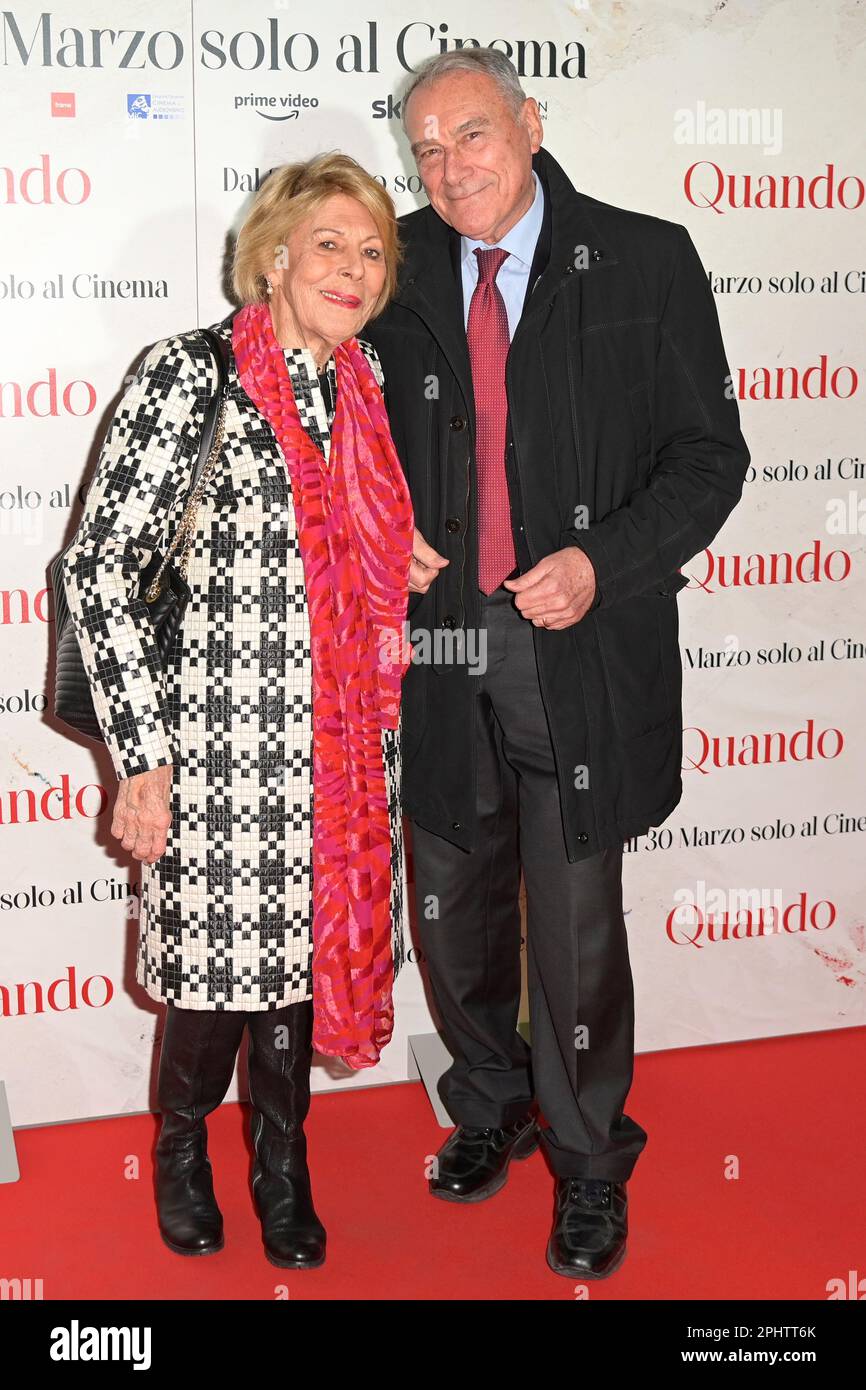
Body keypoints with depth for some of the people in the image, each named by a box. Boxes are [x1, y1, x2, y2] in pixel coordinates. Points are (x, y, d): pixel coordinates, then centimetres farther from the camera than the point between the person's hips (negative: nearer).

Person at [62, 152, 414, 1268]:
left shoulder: (368, 385, 9)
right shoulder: (190, 374, -10)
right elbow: (98, 569, -13)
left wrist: (411, 572, 7)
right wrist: (140, 756, -14)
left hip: (342, 751, 5)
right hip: (216, 746, -5)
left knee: (303, 959, 14)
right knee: (217, 965, 7)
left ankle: (280, 1155, 39)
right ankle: (183, 1138, 39)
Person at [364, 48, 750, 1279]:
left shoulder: (646, 261, -4)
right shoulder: (399, 270, 5)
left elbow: (708, 454, -3)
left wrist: (602, 564, -17)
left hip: (580, 656, -3)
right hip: (438, 645, 4)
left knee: (576, 929, 5)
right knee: (453, 911, 16)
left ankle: (589, 1163, 30)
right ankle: (492, 1108, 43)